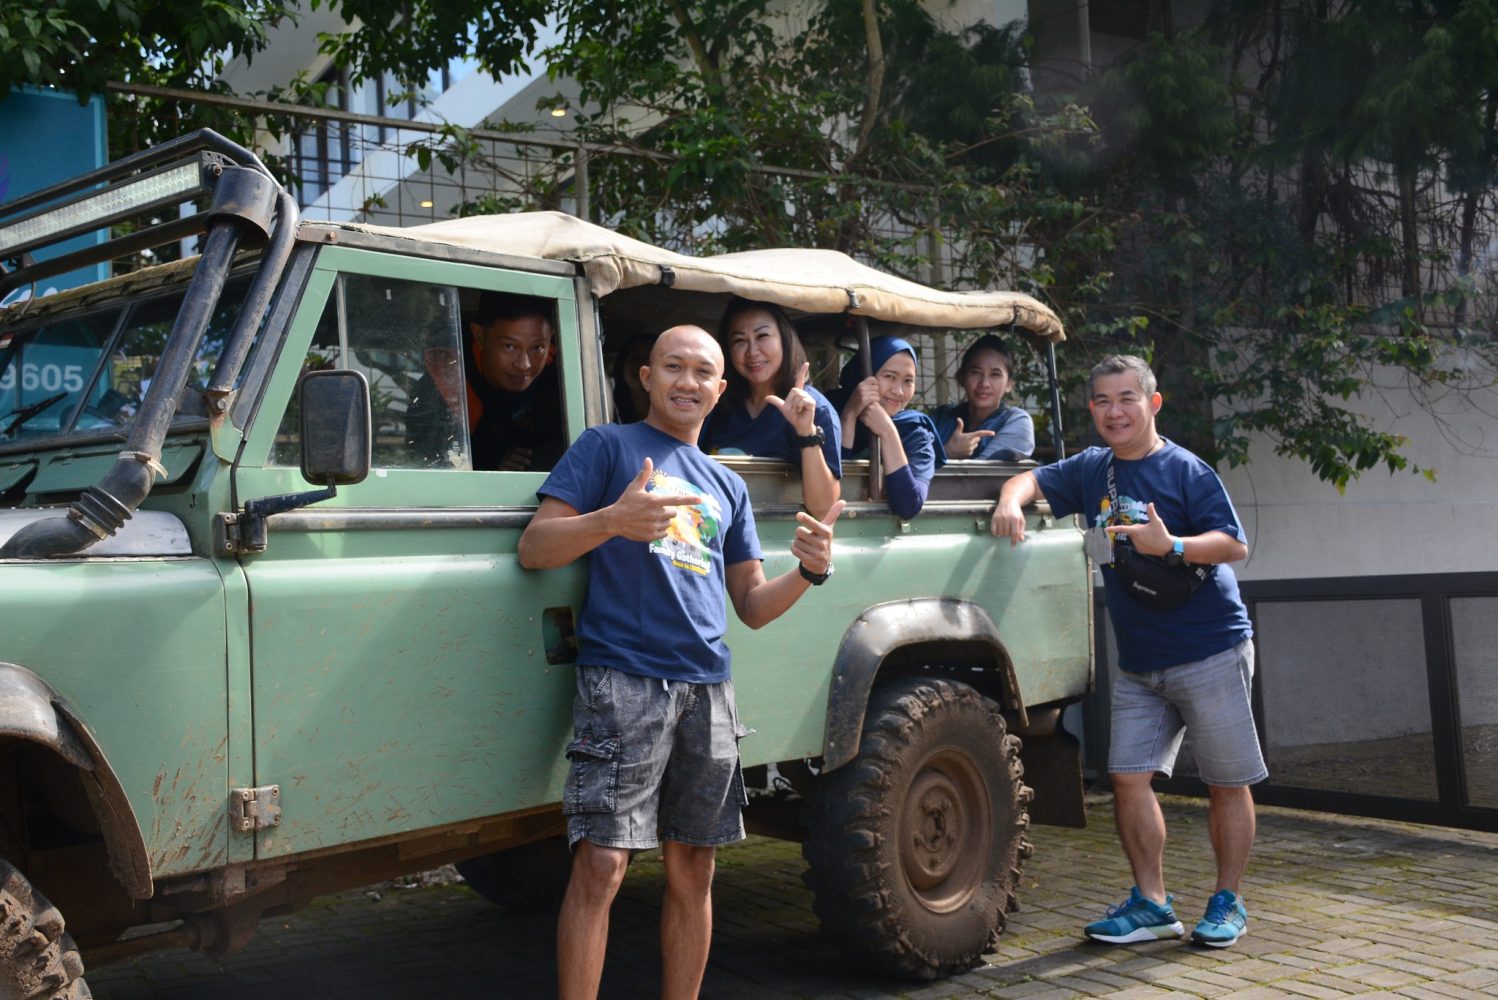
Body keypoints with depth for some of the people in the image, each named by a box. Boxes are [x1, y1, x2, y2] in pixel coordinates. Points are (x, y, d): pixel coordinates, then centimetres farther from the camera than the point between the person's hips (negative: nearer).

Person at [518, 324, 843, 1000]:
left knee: (693, 870, 9)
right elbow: (533, 549, -4)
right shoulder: (607, 446, 6)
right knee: (601, 867, -10)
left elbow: (751, 606, 19)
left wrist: (810, 571, -1)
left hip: (707, 689, 5)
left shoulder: (728, 486, 21)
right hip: (623, 680, -5)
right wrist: (612, 520, -22)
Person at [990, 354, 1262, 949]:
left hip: (1211, 653, -5)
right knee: (1128, 776, 0)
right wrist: (1011, 501, -13)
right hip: (1137, 661, 5)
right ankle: (1151, 905, 10)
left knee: (1227, 782, 3)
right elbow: (1032, 480, 10)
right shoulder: (1091, 470, 9)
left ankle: (1228, 904, 16)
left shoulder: (1186, 471, -8)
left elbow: (1235, 545, -12)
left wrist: (1171, 546, -29)